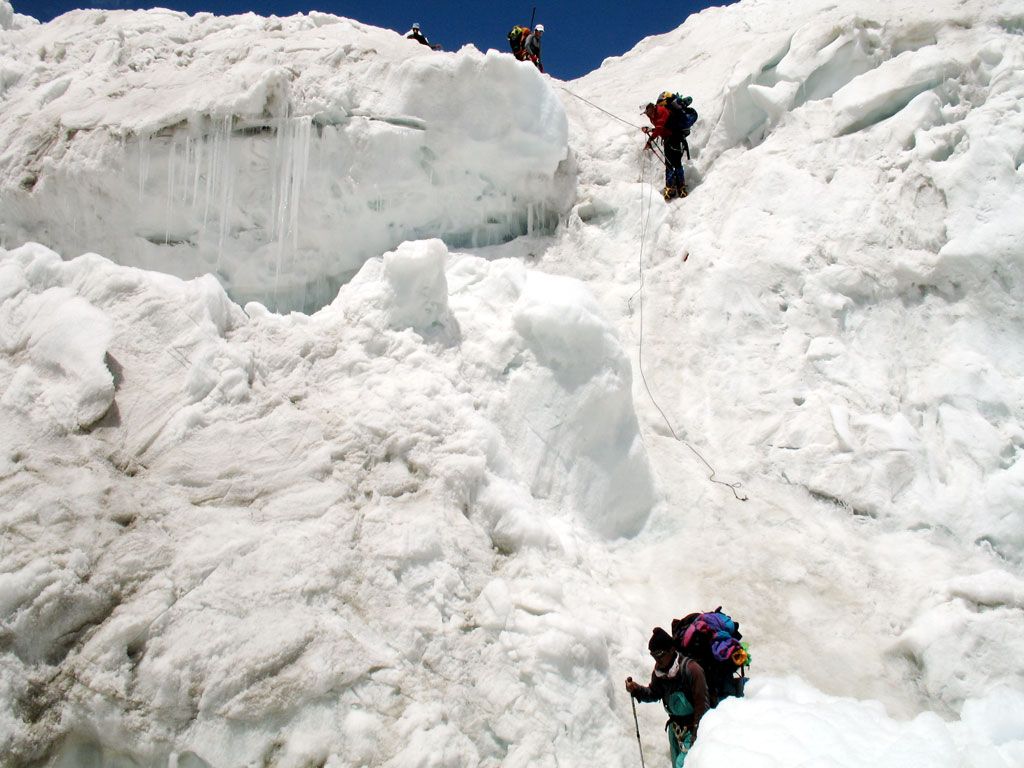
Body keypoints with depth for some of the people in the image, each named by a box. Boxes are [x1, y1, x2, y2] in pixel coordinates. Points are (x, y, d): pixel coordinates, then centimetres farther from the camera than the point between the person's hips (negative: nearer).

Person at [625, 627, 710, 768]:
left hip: (693, 725, -7)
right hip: (675, 724, 7)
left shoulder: (692, 669, -25)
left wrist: (697, 732, -21)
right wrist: (637, 689, -11)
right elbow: (654, 694, 7)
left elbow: (702, 704, -22)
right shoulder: (659, 670, -4)